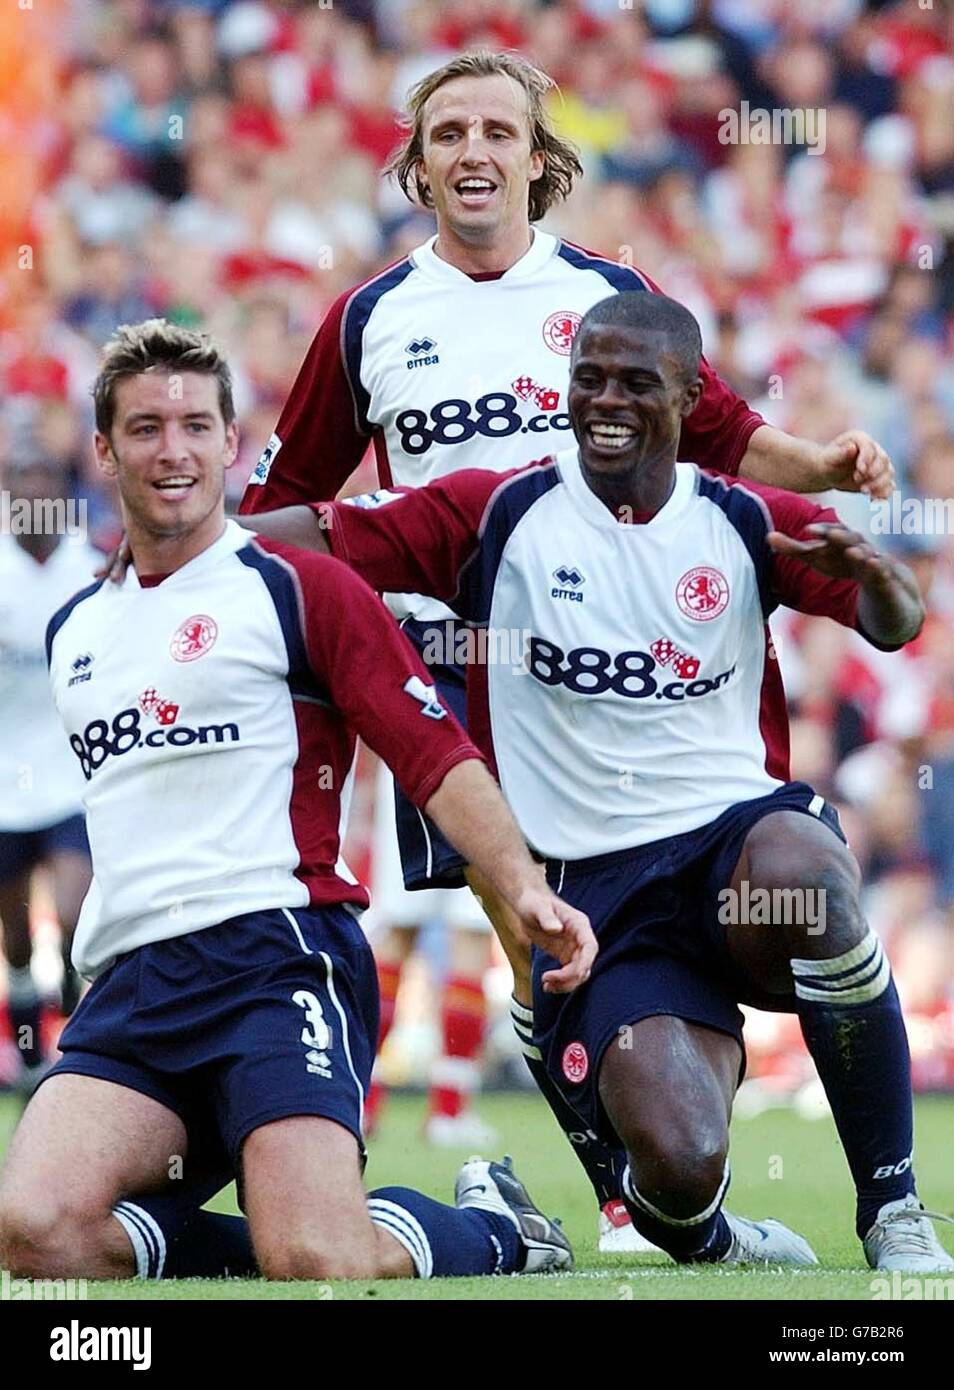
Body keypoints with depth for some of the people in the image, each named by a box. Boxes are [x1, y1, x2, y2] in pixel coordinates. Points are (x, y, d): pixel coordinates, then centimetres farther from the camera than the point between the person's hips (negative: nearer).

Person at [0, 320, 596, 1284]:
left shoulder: (296, 589, 5)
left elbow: (435, 754, -2)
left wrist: (522, 887, -16)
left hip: (276, 958, -5)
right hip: (126, 985, 5)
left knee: (316, 1267, -24)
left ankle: (492, 1229, 9)